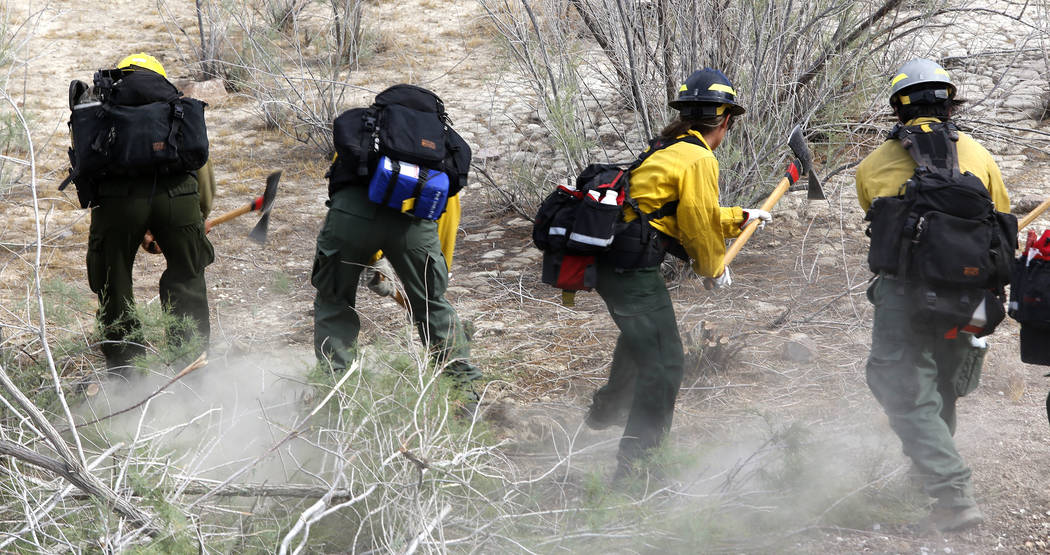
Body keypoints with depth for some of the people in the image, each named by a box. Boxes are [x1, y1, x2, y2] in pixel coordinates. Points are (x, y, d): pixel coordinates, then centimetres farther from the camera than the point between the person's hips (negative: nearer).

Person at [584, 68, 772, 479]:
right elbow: (699, 226, -10)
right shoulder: (699, 160, -12)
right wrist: (714, 269, 9)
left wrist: (740, 218, 42)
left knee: (640, 337, 35)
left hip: (608, 263, 10)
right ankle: (633, 460, -11)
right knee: (663, 363, -7)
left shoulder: (666, 148, 18)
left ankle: (606, 410, 56)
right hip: (634, 271, -10)